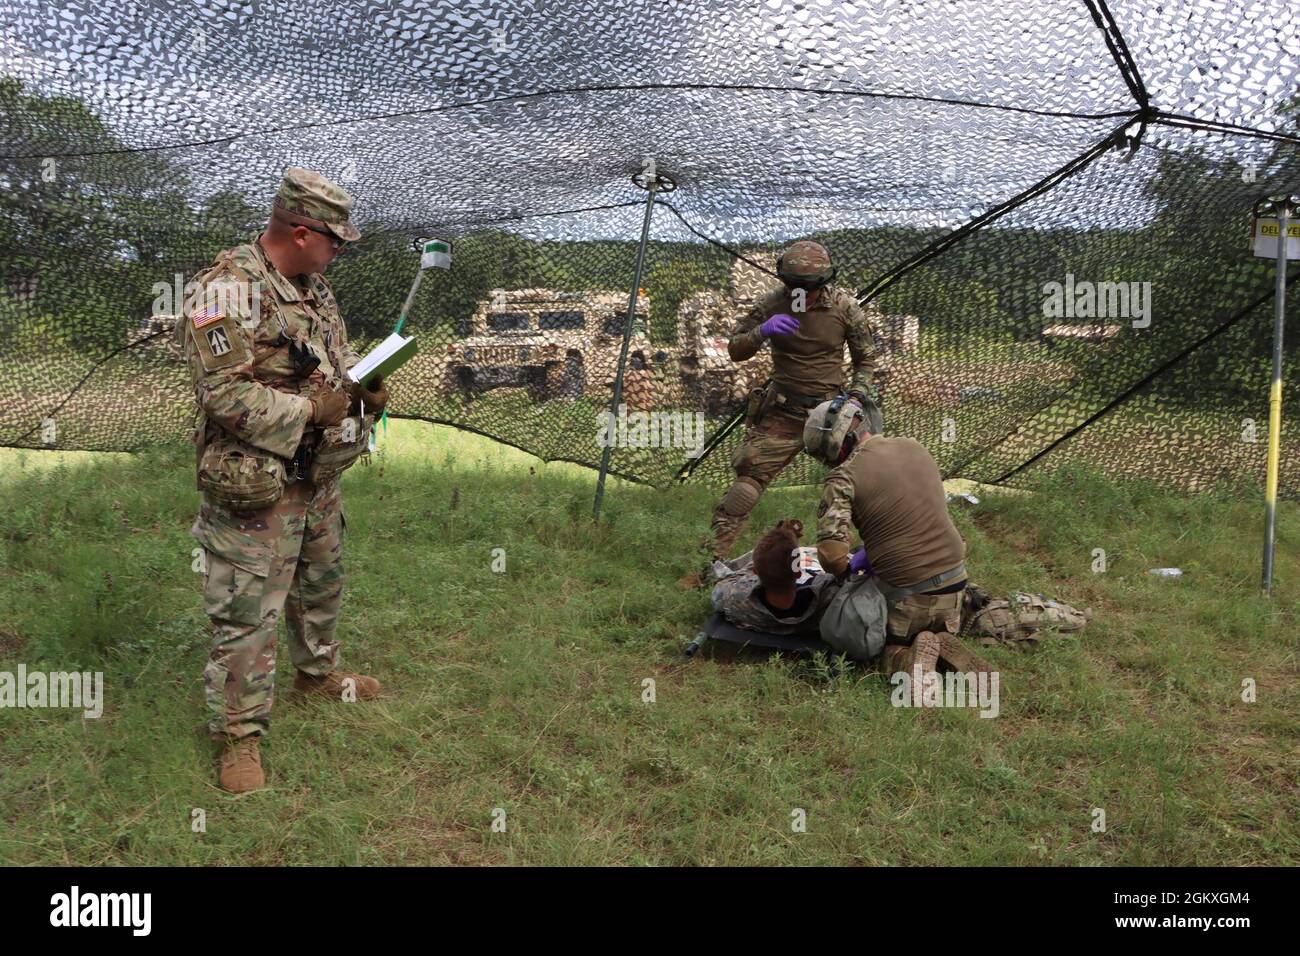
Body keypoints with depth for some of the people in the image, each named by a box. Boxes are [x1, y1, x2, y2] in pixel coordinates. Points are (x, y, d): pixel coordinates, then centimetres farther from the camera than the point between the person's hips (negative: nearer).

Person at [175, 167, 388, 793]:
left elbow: (338, 353, 22)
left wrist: (363, 384, 0)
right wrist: (309, 410, -23)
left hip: (319, 477, 9)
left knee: (321, 583, 25)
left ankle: (318, 672, 48)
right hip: (255, 488, -9)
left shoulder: (314, 286, 8)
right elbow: (223, 395, -26)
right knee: (246, 614, 0)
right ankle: (240, 736, 13)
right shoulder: (226, 292, -21)